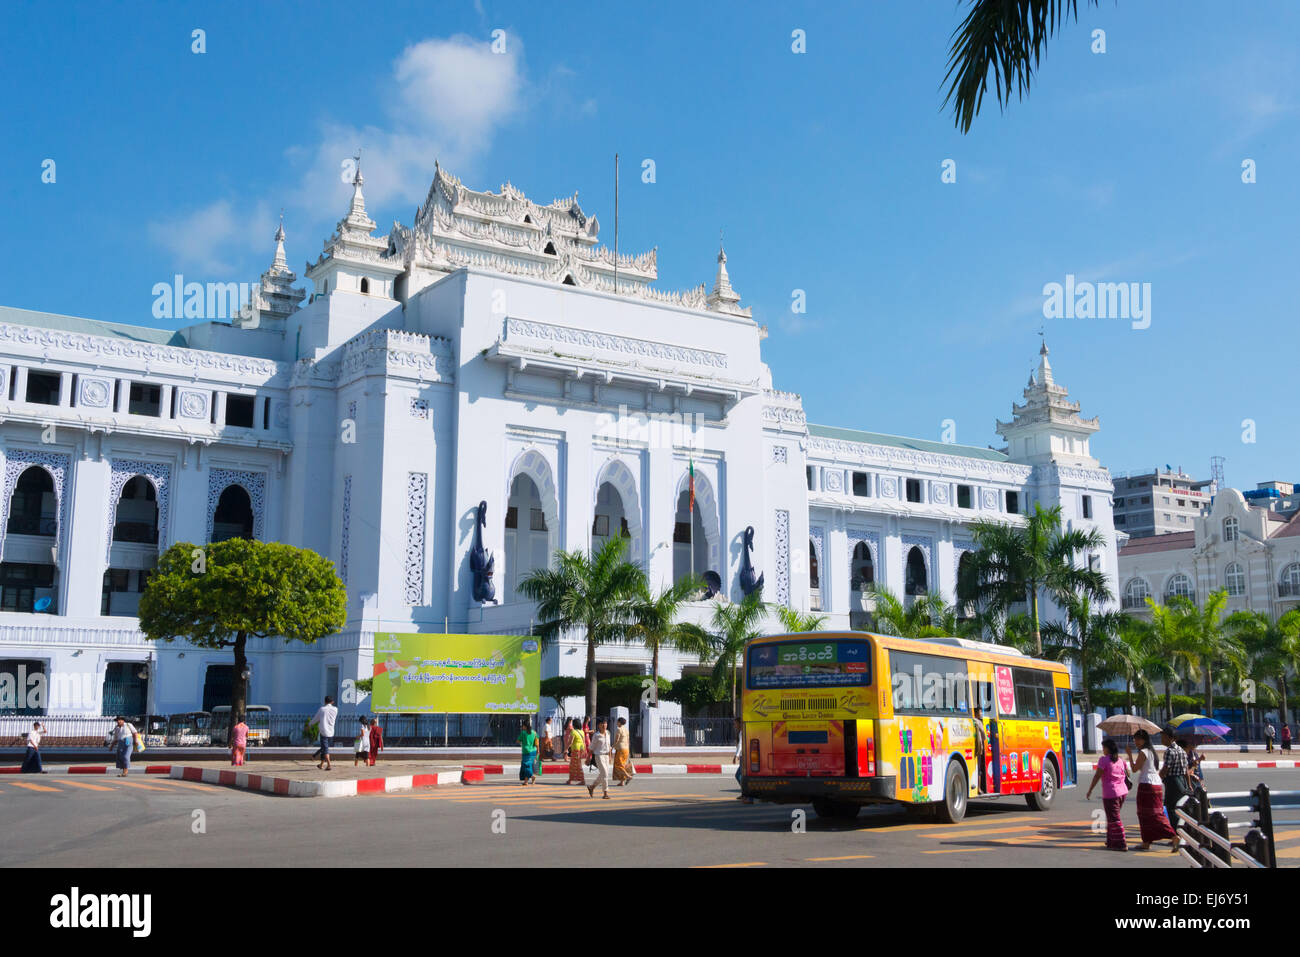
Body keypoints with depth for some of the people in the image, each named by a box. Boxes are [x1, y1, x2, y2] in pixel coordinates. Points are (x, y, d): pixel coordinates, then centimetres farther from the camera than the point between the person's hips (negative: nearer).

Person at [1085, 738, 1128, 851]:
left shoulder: (1104, 760, -12)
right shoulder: (1120, 760, 9)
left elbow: (1097, 776, -12)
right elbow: (1124, 775, 14)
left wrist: (1090, 790, -4)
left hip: (1110, 794, -8)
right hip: (1122, 792, 8)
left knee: (1114, 819, -3)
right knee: (1111, 817, 20)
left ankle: (1122, 844, -5)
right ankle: (1111, 841, 26)